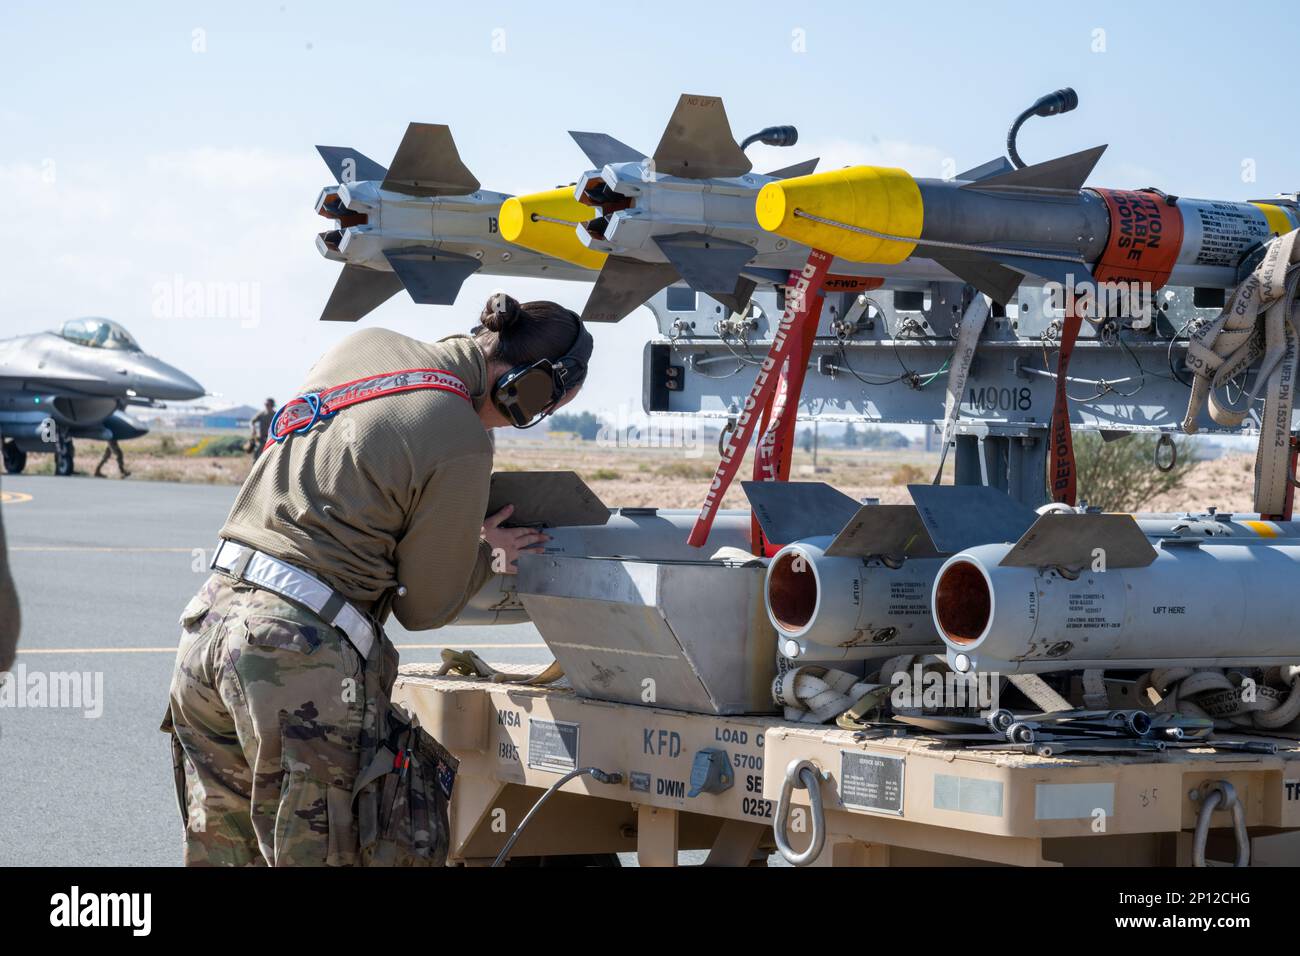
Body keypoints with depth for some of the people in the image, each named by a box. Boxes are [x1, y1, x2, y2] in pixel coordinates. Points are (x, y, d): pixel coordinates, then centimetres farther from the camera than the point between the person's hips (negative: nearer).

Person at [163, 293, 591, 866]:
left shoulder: (362, 347, 11)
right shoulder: (462, 443, -11)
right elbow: (425, 607, -1)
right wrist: (486, 556, 18)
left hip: (209, 623, 8)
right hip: (303, 652, -8)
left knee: (220, 853, 16)